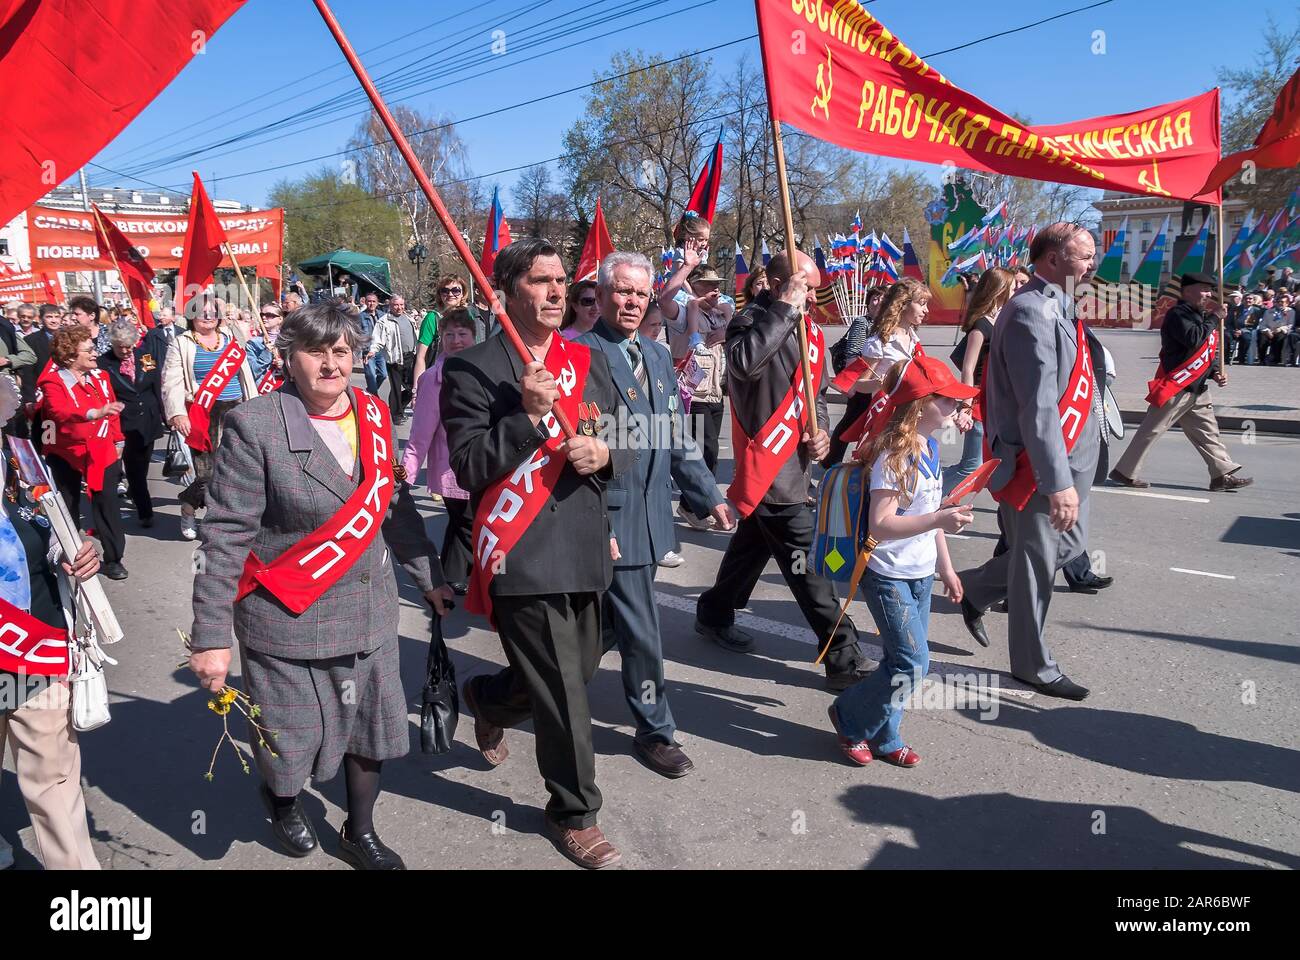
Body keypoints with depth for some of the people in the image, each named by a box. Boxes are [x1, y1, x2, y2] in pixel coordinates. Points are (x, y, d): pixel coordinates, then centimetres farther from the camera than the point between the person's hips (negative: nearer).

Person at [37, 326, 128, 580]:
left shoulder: (100, 377, 3)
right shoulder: (54, 381, -14)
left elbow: (111, 411, 14)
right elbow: (58, 411, -34)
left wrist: (117, 440, 14)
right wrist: (94, 413, -50)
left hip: (101, 451, 3)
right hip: (66, 452, -3)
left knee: (107, 501, -2)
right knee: (68, 506, 10)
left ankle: (113, 559, 6)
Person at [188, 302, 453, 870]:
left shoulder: (373, 414, 1)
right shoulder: (255, 426, -14)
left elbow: (394, 504, 11)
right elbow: (226, 536, -15)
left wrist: (427, 576, 15)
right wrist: (212, 635, -16)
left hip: (368, 610, 5)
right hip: (288, 619, -4)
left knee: (371, 728, 14)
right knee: (291, 738, 12)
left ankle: (359, 833, 39)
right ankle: (282, 800, 48)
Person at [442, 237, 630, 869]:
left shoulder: (587, 361, 11)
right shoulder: (472, 370, -7)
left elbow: (624, 448, 14)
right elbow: (470, 467, -13)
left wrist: (604, 453, -9)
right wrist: (528, 416, -24)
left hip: (586, 550, 7)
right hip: (522, 557, -6)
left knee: (578, 673, 21)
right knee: (563, 694, 1)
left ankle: (487, 699, 51)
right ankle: (575, 812, 24)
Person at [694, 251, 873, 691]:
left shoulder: (810, 330, 11)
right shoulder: (752, 321, -14)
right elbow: (743, 362, -37)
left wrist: (821, 430, 2)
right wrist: (786, 308, -30)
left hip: (791, 461, 9)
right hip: (768, 462, -9)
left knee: (754, 543, 23)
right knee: (807, 562, -7)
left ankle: (714, 614, 43)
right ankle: (844, 659, -1)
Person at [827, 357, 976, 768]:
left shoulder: (930, 445, 6)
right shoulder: (894, 456, -21)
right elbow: (880, 525, -27)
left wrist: (946, 567, 19)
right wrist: (940, 520, -33)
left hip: (921, 576, 8)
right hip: (889, 577, -8)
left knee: (903, 663, 13)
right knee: (912, 665, -7)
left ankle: (883, 737, 29)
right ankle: (849, 716, 15)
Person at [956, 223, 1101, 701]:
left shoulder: (1056, 307, 12)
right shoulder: (1032, 312, -21)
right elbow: (1038, 407, -27)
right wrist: (1058, 482, -28)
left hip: (1067, 457, 10)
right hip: (1039, 464, -10)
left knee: (1067, 544, 21)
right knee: (1037, 563, 4)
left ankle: (975, 589, 35)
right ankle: (1033, 665, 22)